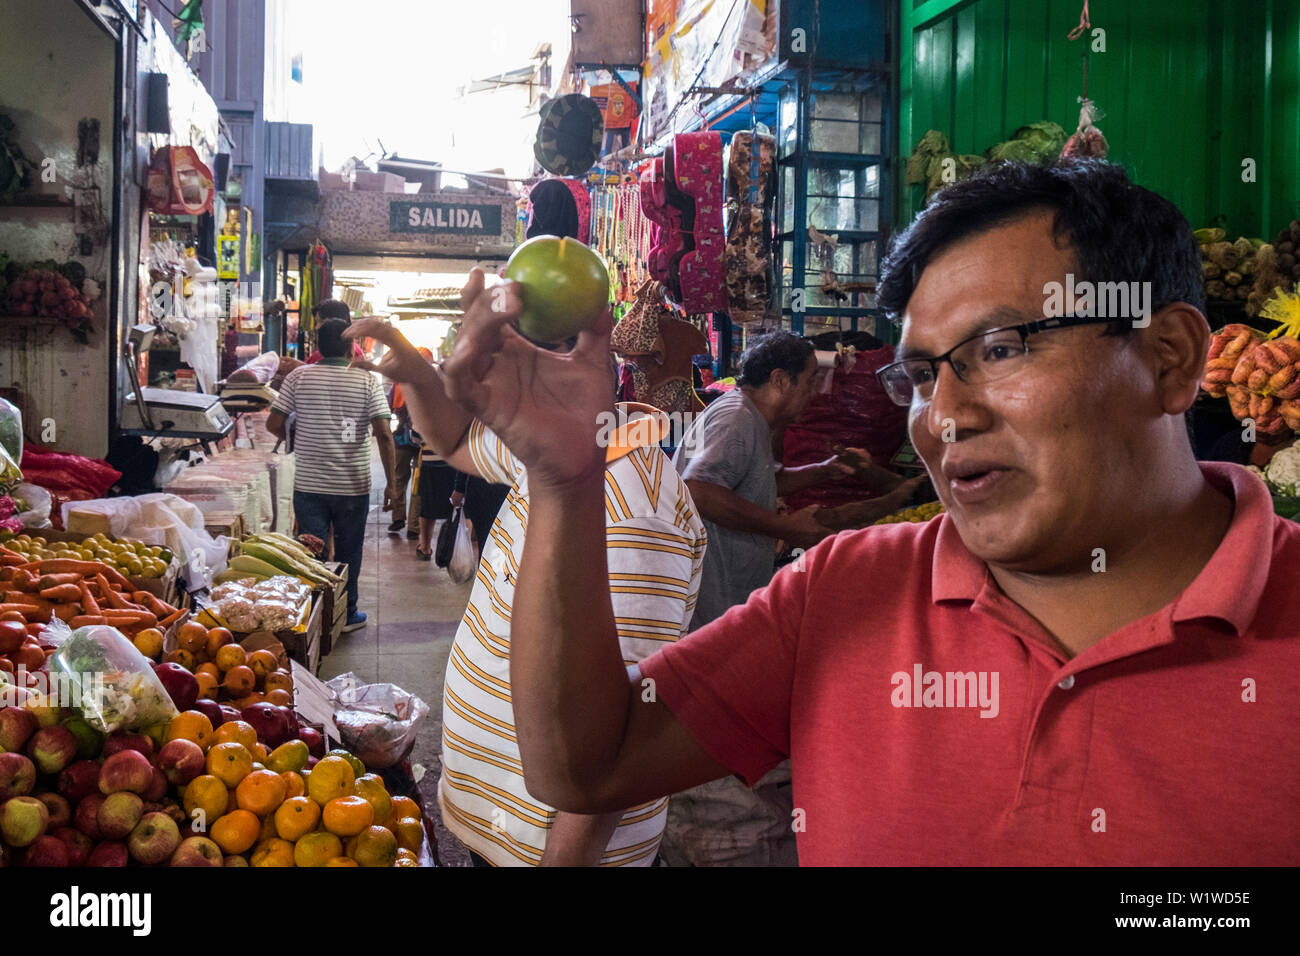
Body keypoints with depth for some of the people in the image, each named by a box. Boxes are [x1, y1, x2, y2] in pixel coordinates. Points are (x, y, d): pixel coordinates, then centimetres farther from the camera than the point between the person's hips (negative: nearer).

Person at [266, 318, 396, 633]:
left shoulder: (299, 377, -2)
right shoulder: (367, 381, -5)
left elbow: (273, 424, -3)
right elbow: (383, 434, -13)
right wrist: (391, 482, -8)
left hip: (308, 485, 1)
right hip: (353, 486, -1)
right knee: (348, 553, 14)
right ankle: (346, 615, 23)